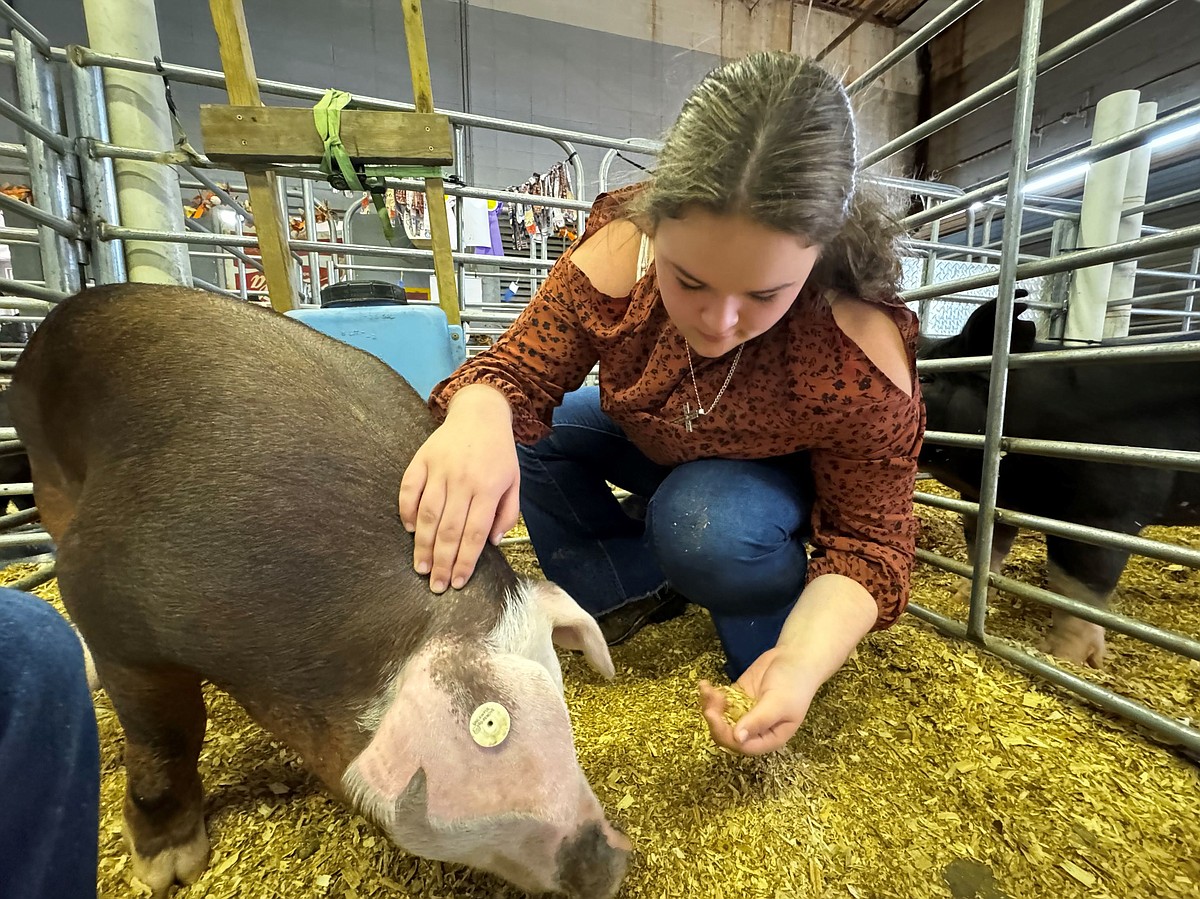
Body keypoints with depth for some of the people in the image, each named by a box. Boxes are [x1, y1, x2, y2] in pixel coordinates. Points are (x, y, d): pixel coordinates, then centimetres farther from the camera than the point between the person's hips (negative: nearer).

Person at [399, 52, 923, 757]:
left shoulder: (862, 361, -33)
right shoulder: (617, 256, -29)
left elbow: (869, 540, -22)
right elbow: (520, 369, -21)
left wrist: (805, 662, -39)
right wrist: (480, 416, -46)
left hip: (772, 474, -3)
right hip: (650, 442, 4)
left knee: (705, 526, -36)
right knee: (525, 435, -17)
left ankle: (770, 645, -1)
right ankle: (641, 587, -1)